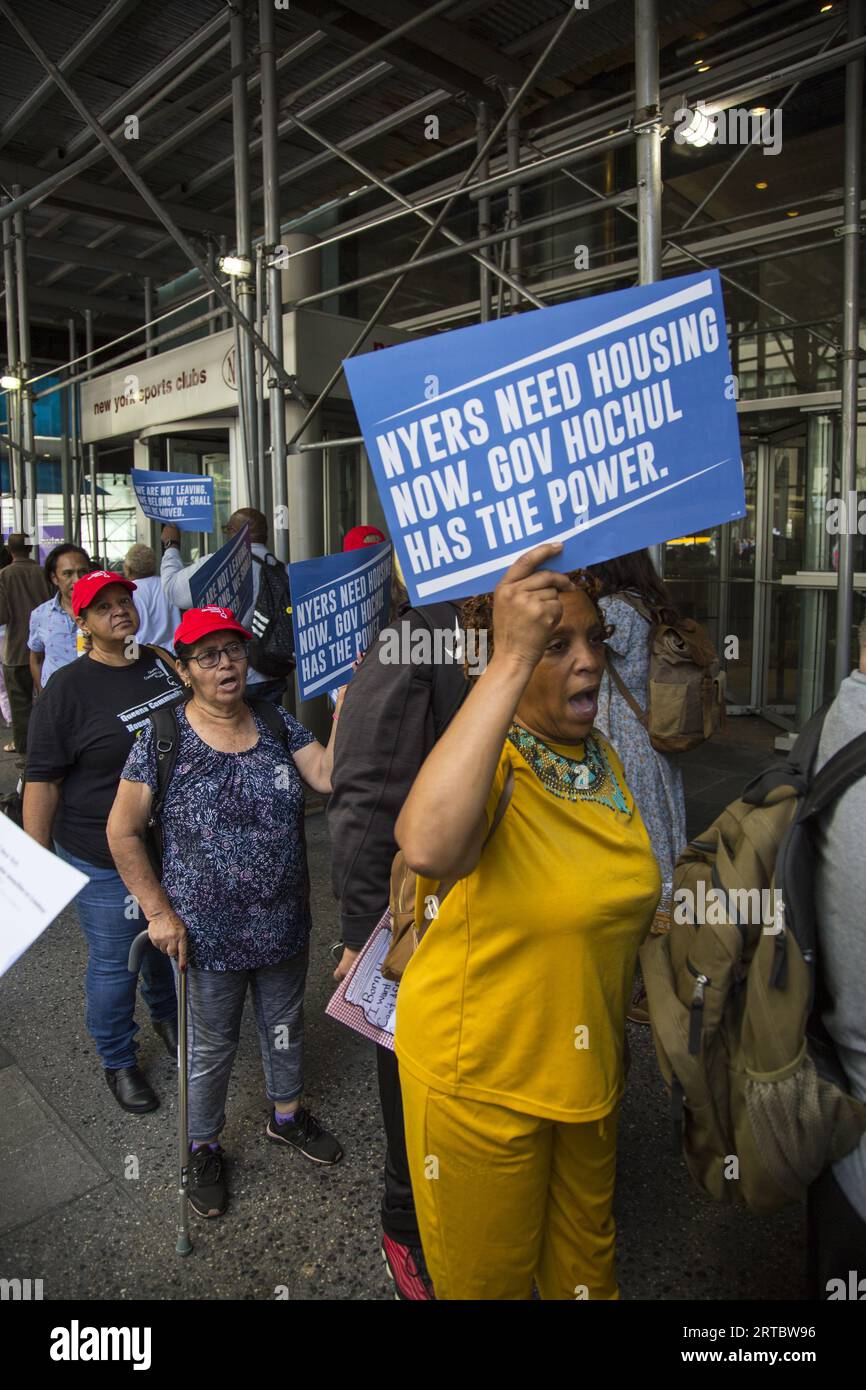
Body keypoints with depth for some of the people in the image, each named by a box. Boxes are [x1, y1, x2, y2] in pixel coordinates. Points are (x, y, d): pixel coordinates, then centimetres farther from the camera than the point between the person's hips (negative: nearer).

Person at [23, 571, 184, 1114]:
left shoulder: (164, 662, 1)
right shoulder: (68, 687, -14)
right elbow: (42, 781, -13)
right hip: (105, 862, -5)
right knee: (114, 962, 10)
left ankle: (167, 1015, 53)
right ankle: (119, 1061, 35)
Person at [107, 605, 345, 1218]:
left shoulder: (277, 723, -2)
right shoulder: (162, 737, -13)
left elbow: (329, 777, -14)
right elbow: (123, 831, -9)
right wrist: (160, 913, -11)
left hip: (284, 925, 4)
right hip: (209, 933, -3)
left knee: (286, 1024, 24)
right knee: (212, 1047, 16)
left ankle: (287, 1115, 51)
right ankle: (204, 1146, 43)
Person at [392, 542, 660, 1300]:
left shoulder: (605, 758, -1)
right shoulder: (486, 763, -25)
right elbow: (427, 848, -51)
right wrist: (509, 662, -48)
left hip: (589, 1063, 6)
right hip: (481, 1074, -6)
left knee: (585, 1263, 29)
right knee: (487, 1274, 19)